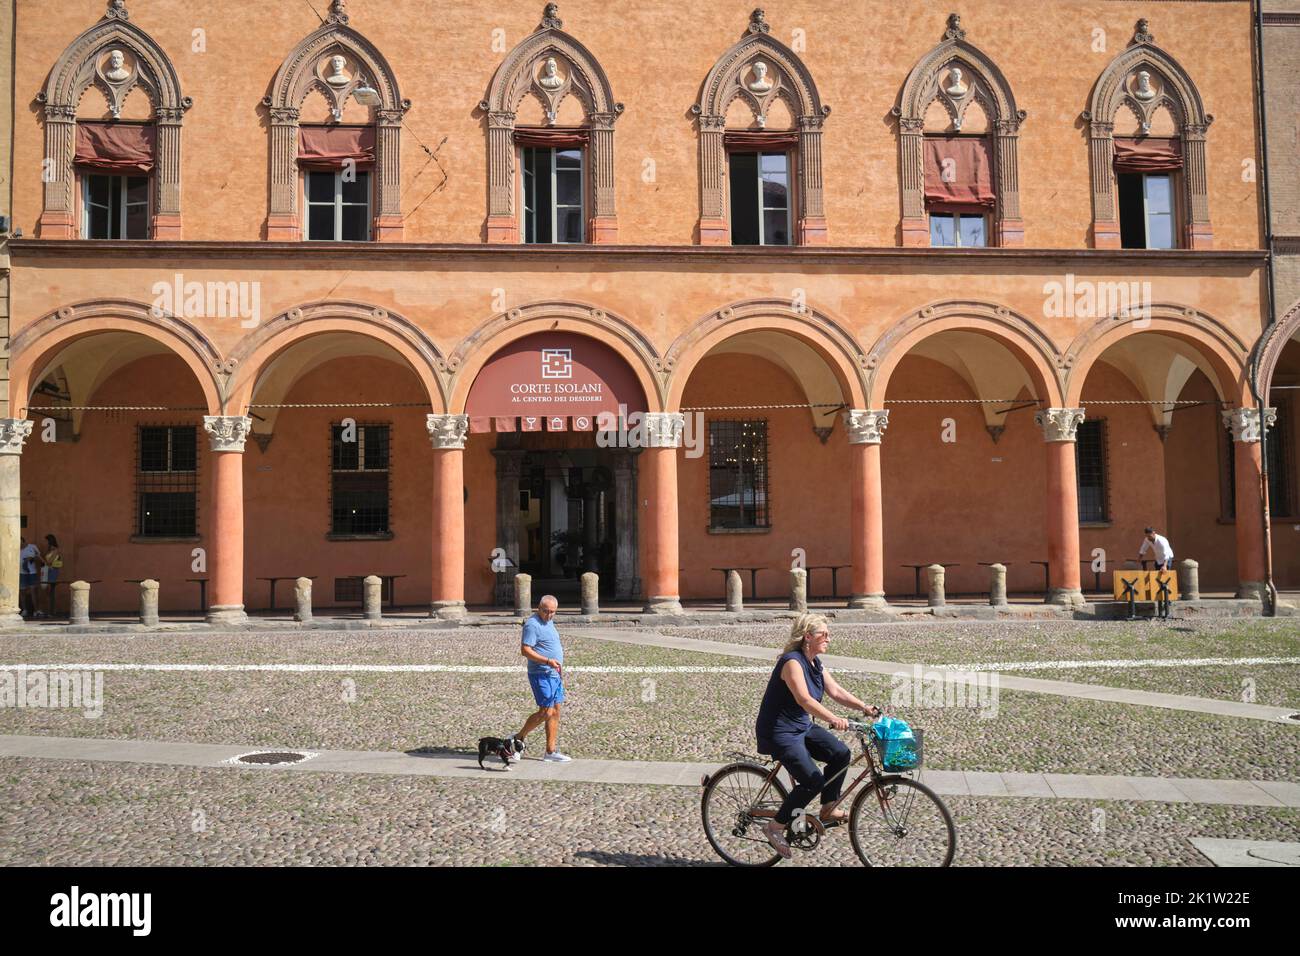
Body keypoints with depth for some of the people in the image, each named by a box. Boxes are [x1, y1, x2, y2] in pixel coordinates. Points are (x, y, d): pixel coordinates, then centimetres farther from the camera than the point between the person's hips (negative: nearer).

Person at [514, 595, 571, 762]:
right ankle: (518, 739, 5)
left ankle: (551, 751, 12)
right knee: (545, 713, -10)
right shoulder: (532, 624, -14)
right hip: (541, 675, -9)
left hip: (555, 675, 9)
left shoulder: (549, 622, 16)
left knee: (555, 712, 8)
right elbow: (525, 650, -21)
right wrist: (547, 661, -27)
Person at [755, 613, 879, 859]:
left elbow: (835, 691, 5)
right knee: (813, 781, -18)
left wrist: (864, 707, -8)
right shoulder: (792, 662, -22)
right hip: (778, 732, -9)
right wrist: (833, 719, -47)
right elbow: (804, 699, -35)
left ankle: (827, 811, 8)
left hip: (802, 727, 9)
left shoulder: (815, 663, 8)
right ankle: (775, 827, -3)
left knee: (841, 753, -7)